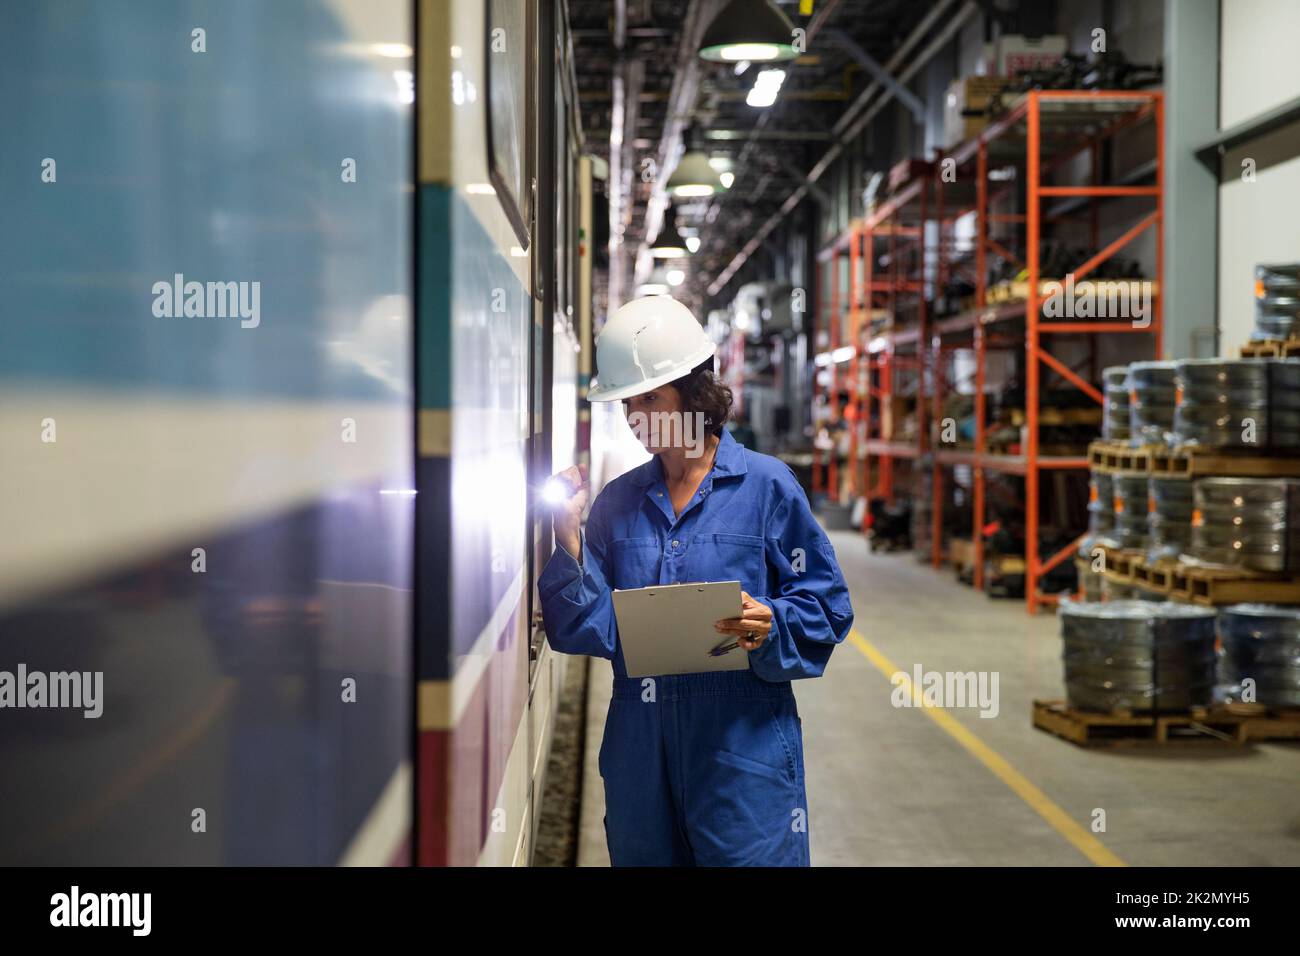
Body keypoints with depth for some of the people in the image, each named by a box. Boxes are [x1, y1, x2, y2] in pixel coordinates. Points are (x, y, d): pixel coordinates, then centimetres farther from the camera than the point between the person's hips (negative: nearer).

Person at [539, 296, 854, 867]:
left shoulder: (765, 486, -3)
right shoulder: (617, 502, 8)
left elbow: (828, 605, -2)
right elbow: (592, 629, 3)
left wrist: (769, 626, -20)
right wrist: (568, 539, -8)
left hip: (742, 739, -4)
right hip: (640, 745, 4)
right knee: (646, 856, 12)